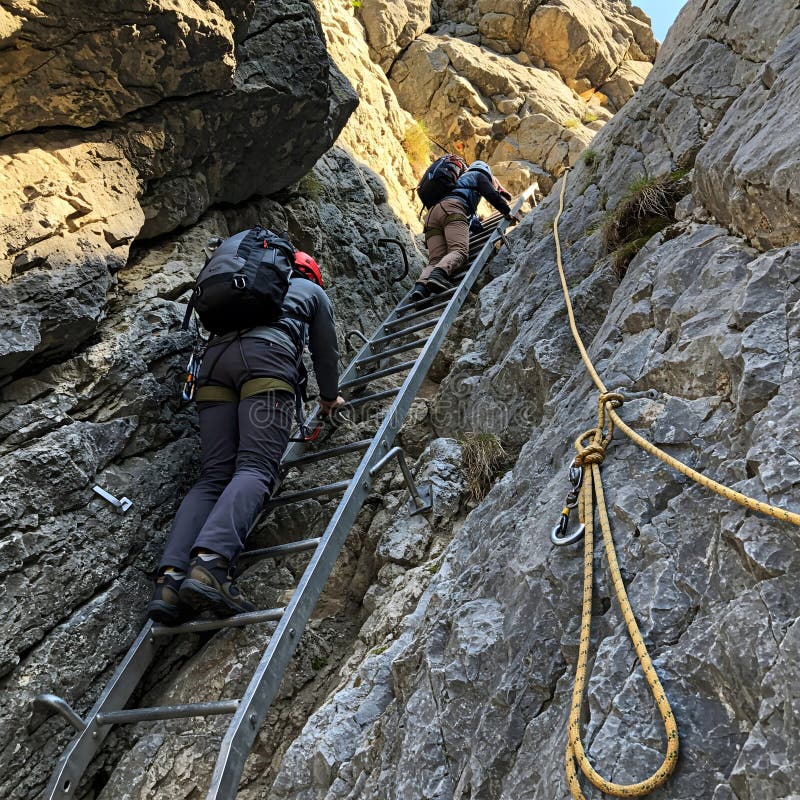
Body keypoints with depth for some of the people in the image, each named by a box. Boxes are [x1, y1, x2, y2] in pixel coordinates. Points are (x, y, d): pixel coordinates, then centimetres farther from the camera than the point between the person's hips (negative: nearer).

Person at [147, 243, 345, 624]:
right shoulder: (313, 291, 31)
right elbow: (325, 350, 34)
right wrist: (329, 397, 51)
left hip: (215, 356, 5)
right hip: (267, 357, -5)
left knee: (213, 476, -4)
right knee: (255, 468, -18)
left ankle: (171, 575, -24)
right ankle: (211, 561, -43)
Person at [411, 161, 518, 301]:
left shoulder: (461, 179, 48)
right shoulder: (479, 175, 28)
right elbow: (492, 195, 13)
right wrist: (507, 211, 26)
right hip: (452, 209, -7)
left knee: (435, 260, -10)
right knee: (459, 251, -25)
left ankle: (421, 284, -40)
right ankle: (439, 274, -55)